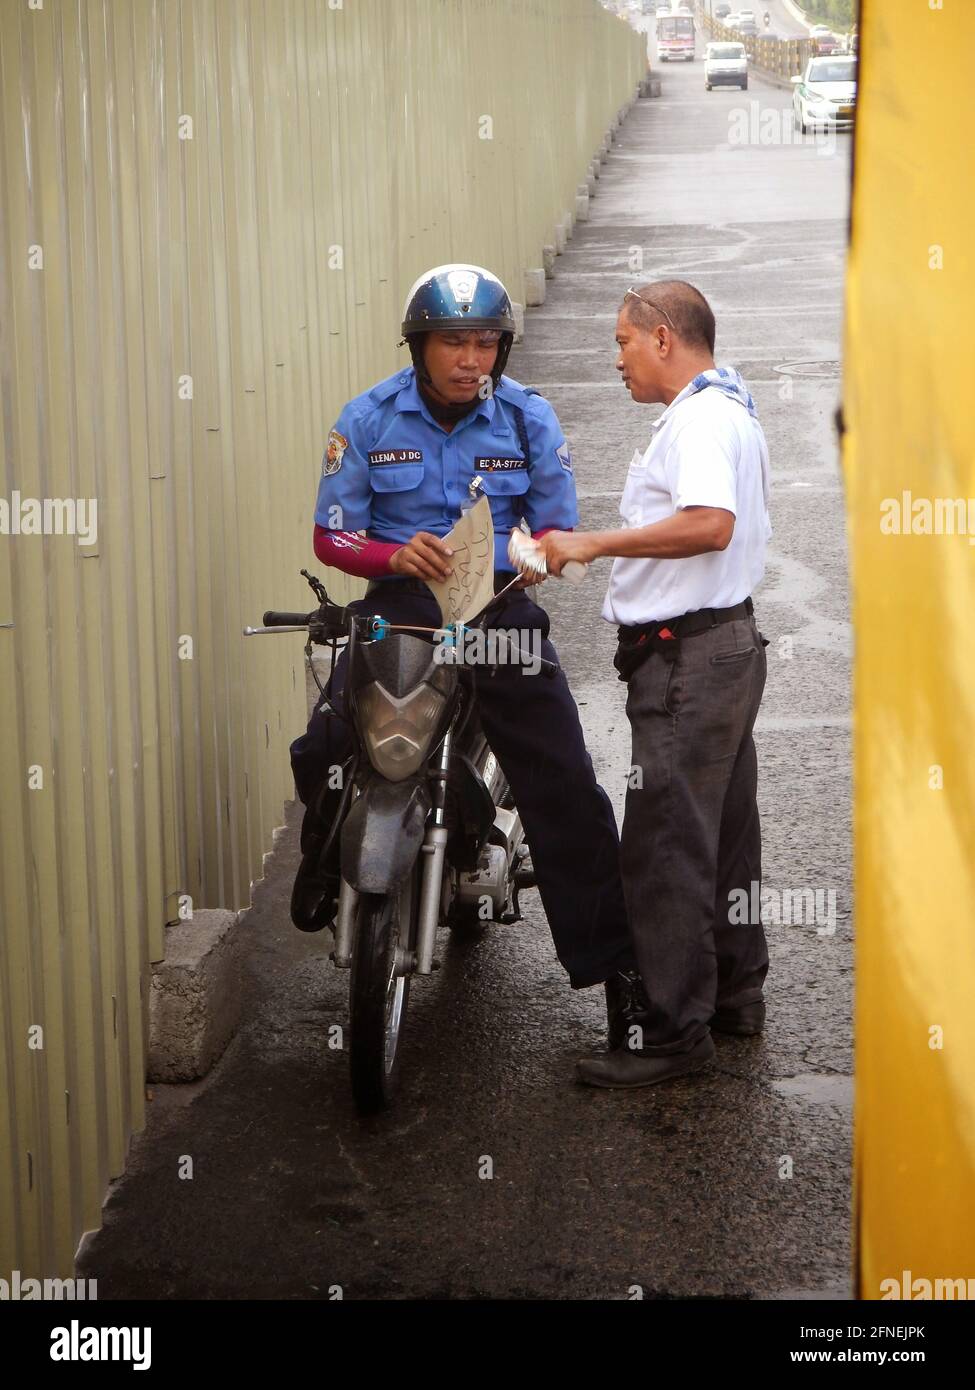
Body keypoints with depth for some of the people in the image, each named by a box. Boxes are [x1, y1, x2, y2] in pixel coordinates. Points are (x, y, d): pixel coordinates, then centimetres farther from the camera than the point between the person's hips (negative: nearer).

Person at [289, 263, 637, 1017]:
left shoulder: (528, 417, 0)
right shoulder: (370, 418, -1)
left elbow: (560, 530, 5)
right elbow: (332, 535, -1)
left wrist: (518, 560, -19)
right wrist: (397, 556, -23)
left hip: (500, 605, 1)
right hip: (399, 604, 0)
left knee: (567, 790, -6)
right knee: (325, 751, -22)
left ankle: (616, 962, 5)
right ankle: (325, 871, 13)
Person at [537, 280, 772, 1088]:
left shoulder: (698, 417, -16)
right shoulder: (731, 410, 17)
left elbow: (711, 524, -31)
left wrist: (596, 543, -26)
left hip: (688, 657, -11)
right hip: (728, 642, 11)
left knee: (664, 846, -7)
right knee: (721, 835, 17)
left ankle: (671, 1029, -3)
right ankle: (733, 994, 27)